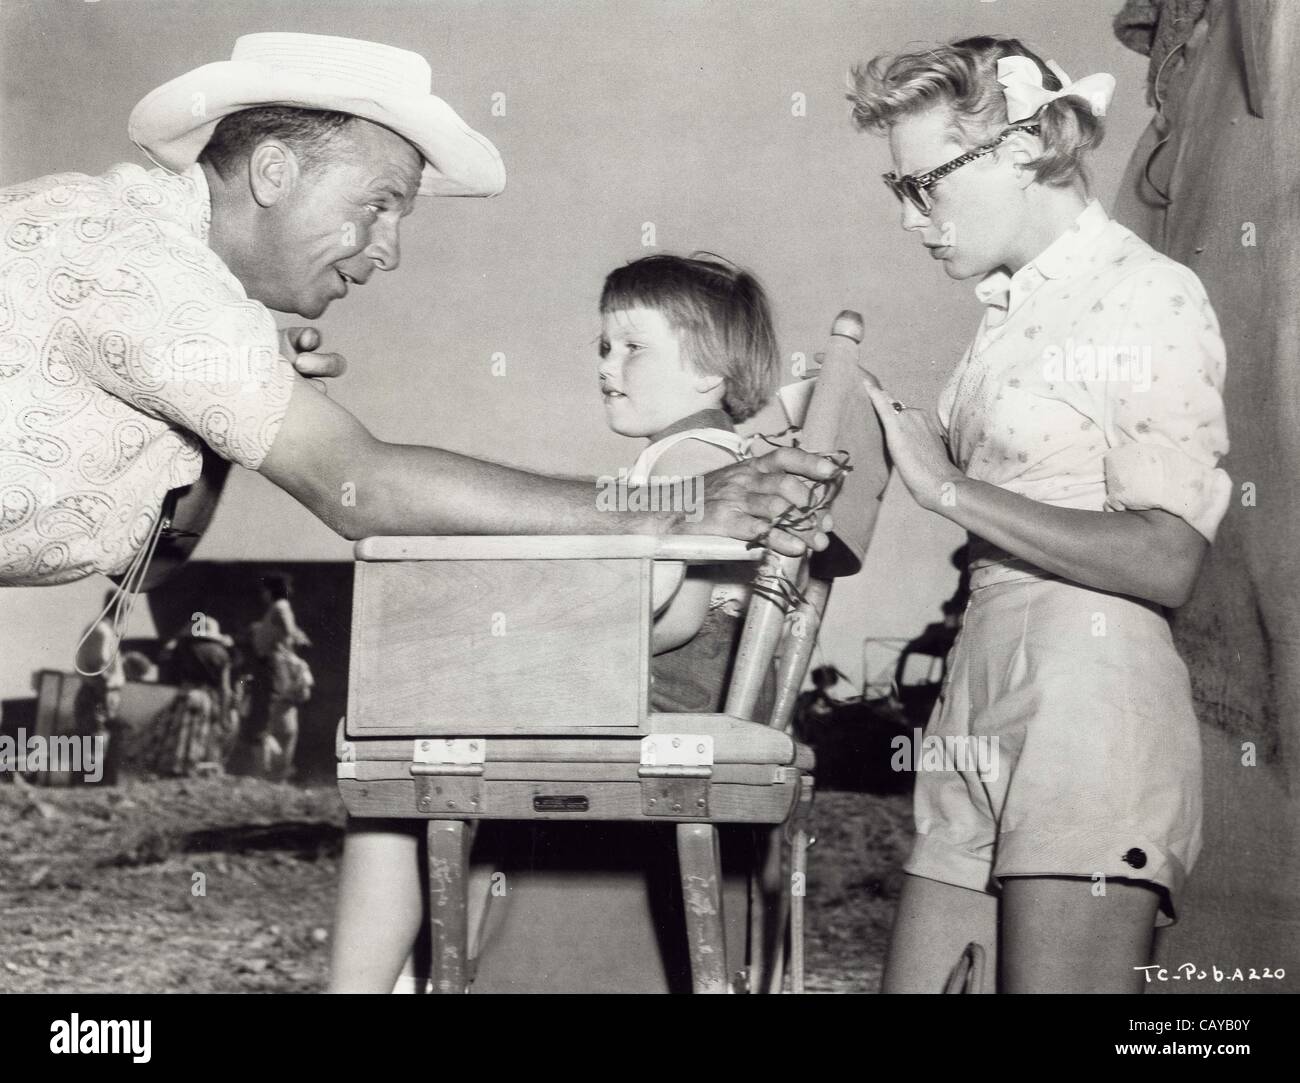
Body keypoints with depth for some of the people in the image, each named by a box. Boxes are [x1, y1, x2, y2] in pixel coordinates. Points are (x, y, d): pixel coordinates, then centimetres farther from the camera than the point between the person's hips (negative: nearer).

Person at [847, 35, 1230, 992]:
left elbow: (1164, 563, -16)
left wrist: (947, 486, -15)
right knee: (915, 978, 8)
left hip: (1089, 697, -8)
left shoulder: (1149, 296, -6)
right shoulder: (1015, 311, 16)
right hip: (983, 712, 8)